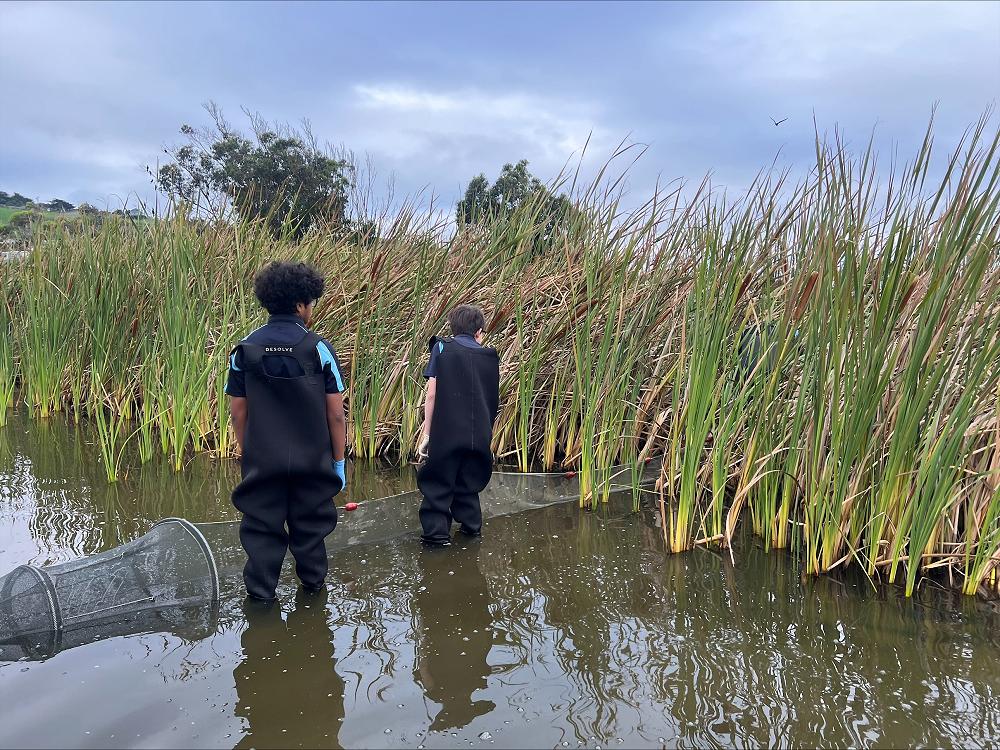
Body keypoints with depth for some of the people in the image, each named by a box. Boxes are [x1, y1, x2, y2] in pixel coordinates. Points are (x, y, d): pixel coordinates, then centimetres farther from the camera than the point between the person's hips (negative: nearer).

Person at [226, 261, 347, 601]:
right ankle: (312, 582, 32)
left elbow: (238, 412, 1)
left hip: (262, 461, 1)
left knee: (262, 528, 11)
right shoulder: (319, 349, -8)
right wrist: (338, 460, 3)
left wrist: (248, 454, 13)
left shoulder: (244, 350, -2)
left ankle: (260, 592, 17)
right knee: (310, 525, 16)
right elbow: (336, 414, -7)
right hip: (312, 460, -1)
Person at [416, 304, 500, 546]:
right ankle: (471, 525, 27)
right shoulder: (490, 357, 9)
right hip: (479, 436, 4)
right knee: (468, 483, 19)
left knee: (438, 483, 6)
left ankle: (437, 532, 4)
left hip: (446, 433, -3)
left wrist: (426, 434, 0)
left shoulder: (442, 349, 0)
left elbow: (432, 394, -5)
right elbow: (493, 399, 14)